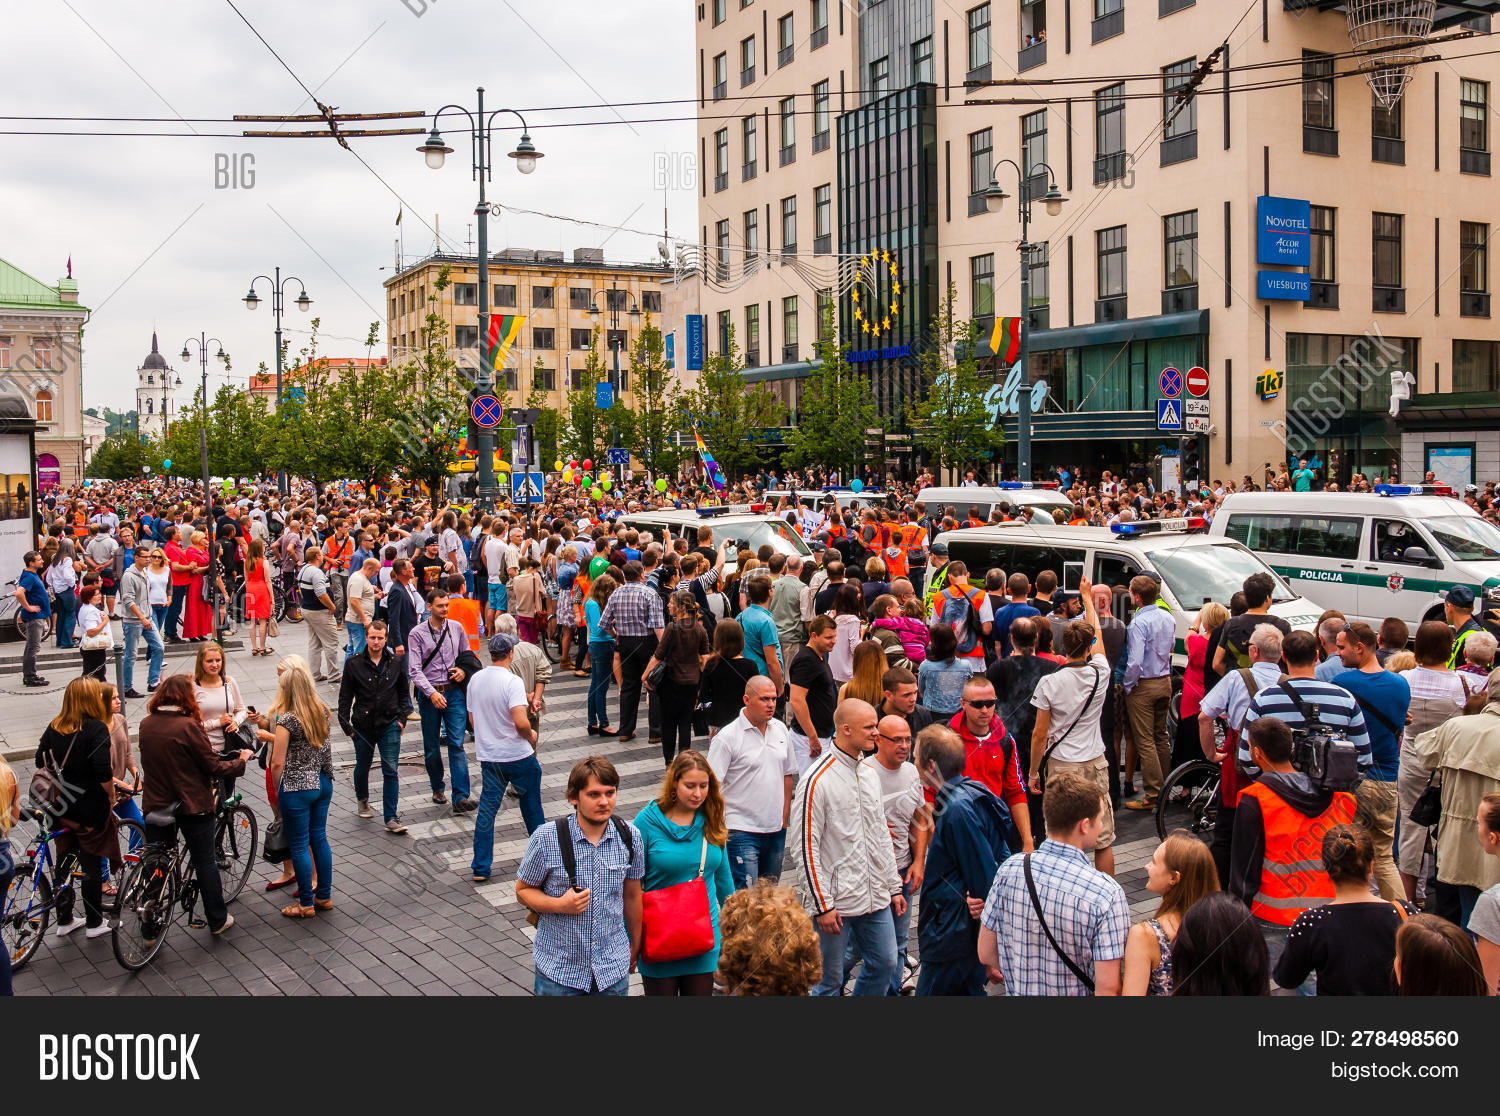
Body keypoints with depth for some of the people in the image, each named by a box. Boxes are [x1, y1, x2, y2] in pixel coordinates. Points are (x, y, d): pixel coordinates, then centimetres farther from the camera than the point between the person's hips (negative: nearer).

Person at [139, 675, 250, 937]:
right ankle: (218, 920, 21)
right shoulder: (187, 726, -18)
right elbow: (213, 767, -15)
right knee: (205, 863, 10)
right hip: (192, 805, -4)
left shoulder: (146, 724, 0)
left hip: (155, 805, 5)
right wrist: (241, 760, 3)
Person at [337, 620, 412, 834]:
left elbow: (404, 693, 13)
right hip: (363, 726, 0)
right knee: (362, 767, 18)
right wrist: (346, 725, -4)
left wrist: (402, 717, 3)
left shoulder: (395, 664, 1)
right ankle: (362, 800, 47)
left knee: (390, 771, -6)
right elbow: (345, 697, 1)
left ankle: (390, 818, -3)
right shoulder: (354, 664, -4)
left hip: (390, 726, 0)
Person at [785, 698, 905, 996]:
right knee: (829, 982, 3)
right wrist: (822, 906, -16)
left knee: (885, 965, 14)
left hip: (876, 899, 7)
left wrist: (893, 886, 16)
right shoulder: (817, 780, -16)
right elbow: (804, 847, -16)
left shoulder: (869, 773, 10)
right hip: (836, 903, -7)